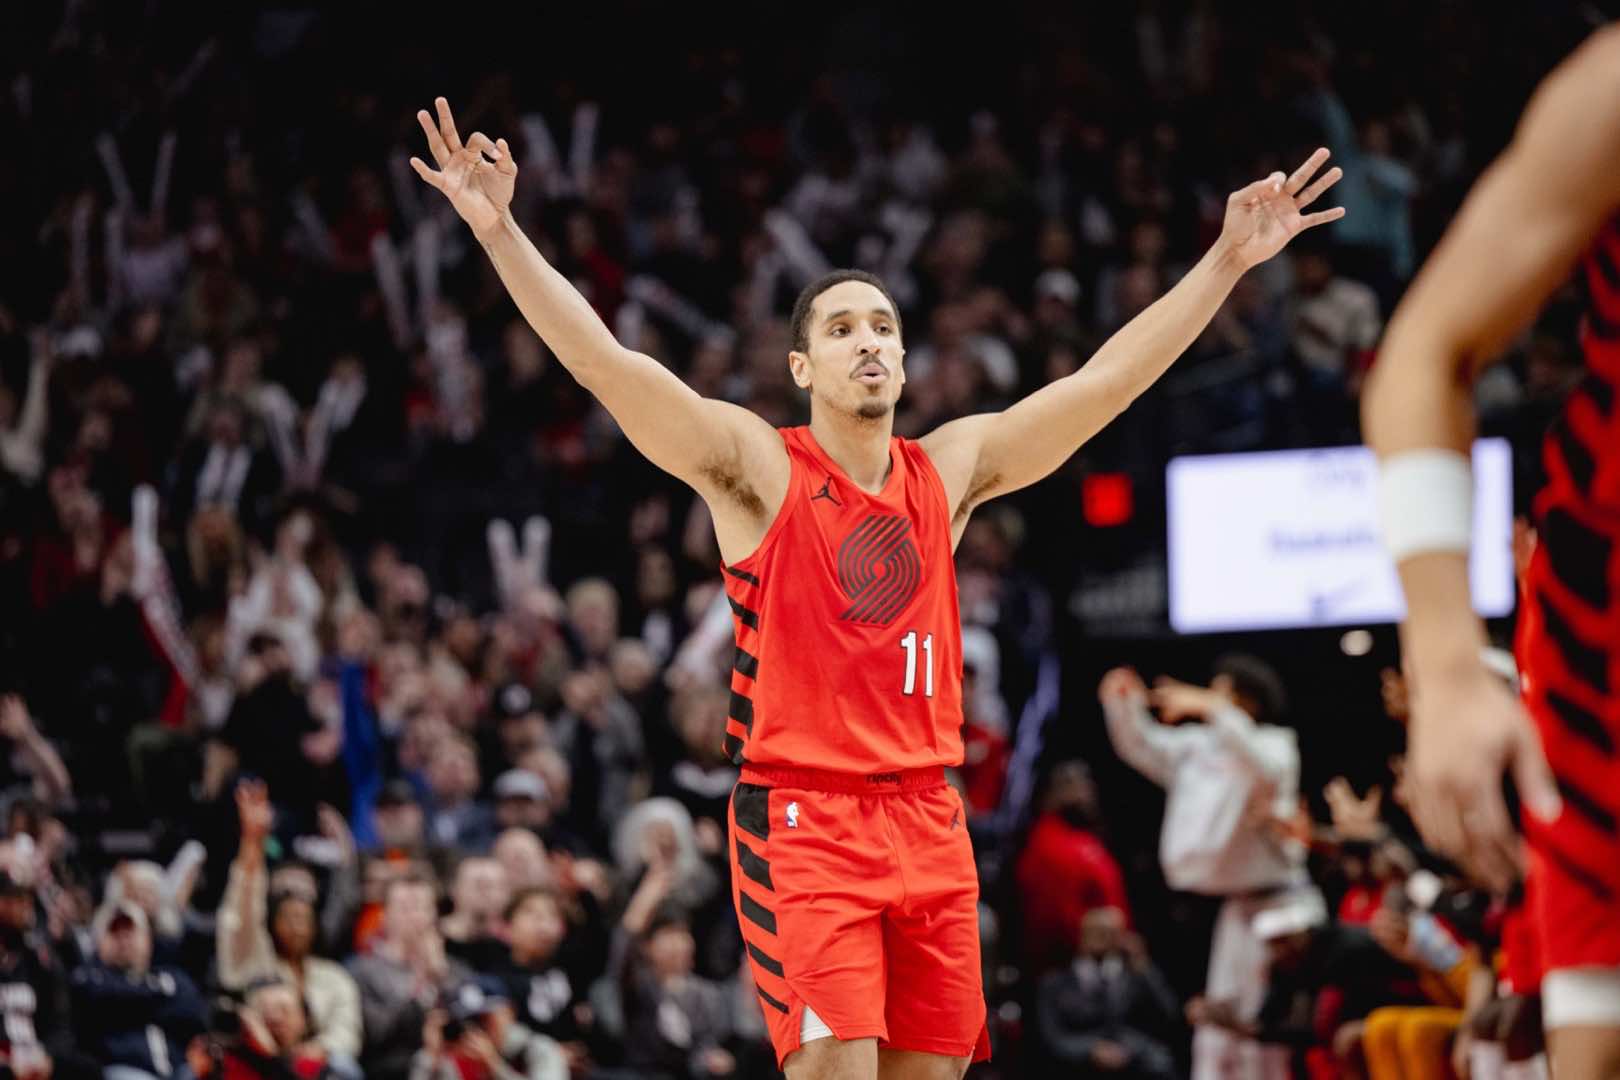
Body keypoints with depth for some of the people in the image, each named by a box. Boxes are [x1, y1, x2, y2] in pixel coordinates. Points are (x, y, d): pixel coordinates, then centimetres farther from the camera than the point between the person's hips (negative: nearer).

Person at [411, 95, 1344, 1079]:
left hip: (928, 817, 5)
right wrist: (500, 232, -24)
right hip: (803, 821, -5)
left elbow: (1105, 381, 10)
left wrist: (1228, 260, 7)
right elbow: (603, 363, -13)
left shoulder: (952, 471, 10)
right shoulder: (756, 467, -3)